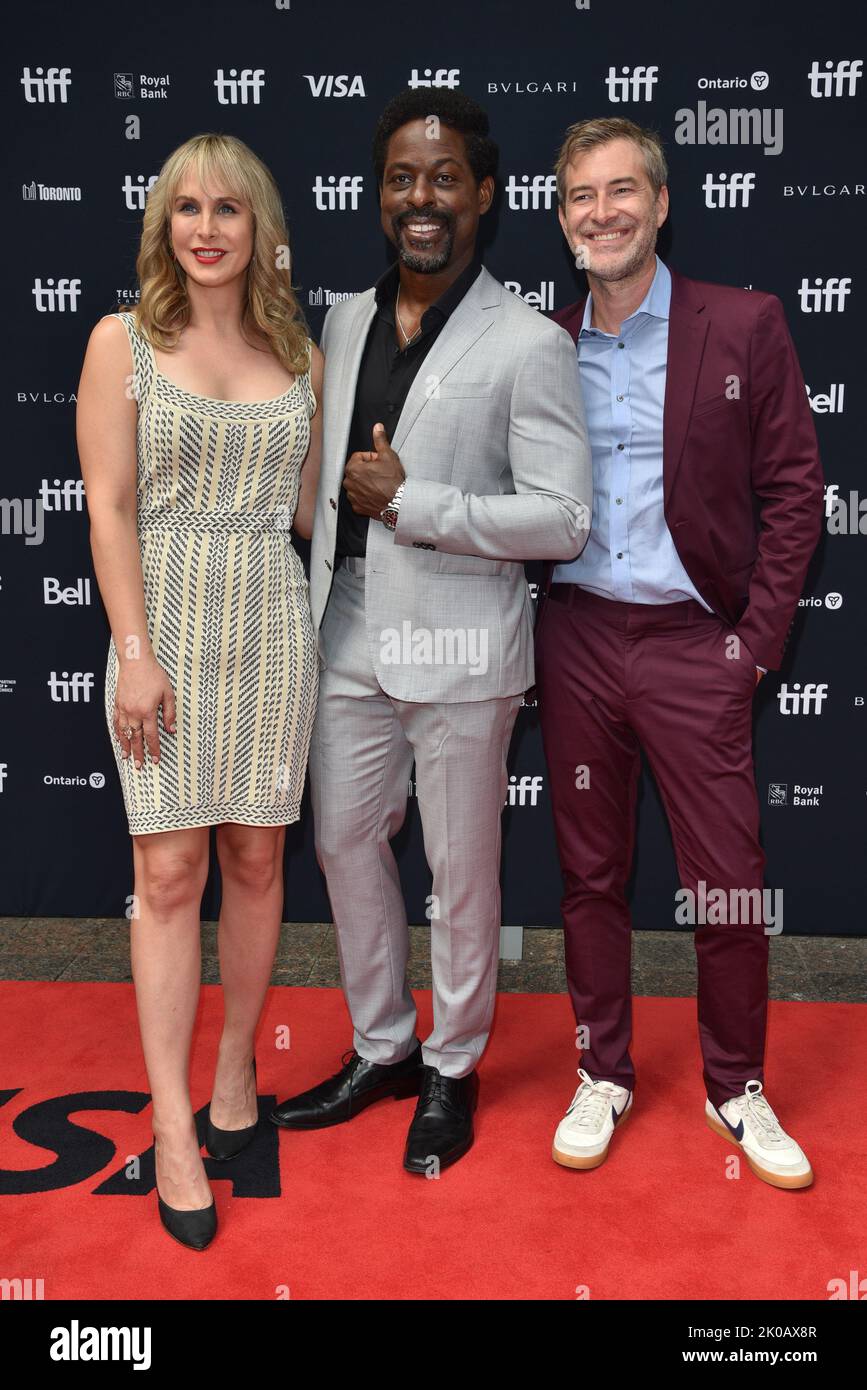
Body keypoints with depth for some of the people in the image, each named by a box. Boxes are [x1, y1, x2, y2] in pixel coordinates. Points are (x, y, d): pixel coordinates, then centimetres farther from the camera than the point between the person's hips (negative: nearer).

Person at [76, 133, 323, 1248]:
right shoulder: (123, 341, 2)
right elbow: (110, 506, -5)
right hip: (165, 623, -3)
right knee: (170, 870, -2)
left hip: (273, 626, 3)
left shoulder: (299, 356, 10)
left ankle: (236, 1065, 27)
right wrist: (135, 651, -11)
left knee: (256, 861, 8)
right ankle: (173, 1126, 7)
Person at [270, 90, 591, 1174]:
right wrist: (319, 606, 16)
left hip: (458, 648, -6)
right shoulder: (343, 323, 10)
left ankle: (453, 1070, 30)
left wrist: (410, 502, -18)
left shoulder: (527, 343, -9)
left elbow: (563, 520, -14)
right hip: (351, 636, 6)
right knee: (345, 844, 15)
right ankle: (381, 1049, 36)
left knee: (461, 872, 8)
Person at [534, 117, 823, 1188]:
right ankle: (602, 1076, 29)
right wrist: (526, 640, 3)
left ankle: (738, 1090, 25)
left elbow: (792, 489, -1)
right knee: (590, 873, 11)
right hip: (575, 638, 3)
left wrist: (759, 639, -6)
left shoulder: (744, 326, -1)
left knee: (728, 885, 3)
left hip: (695, 644, -2)